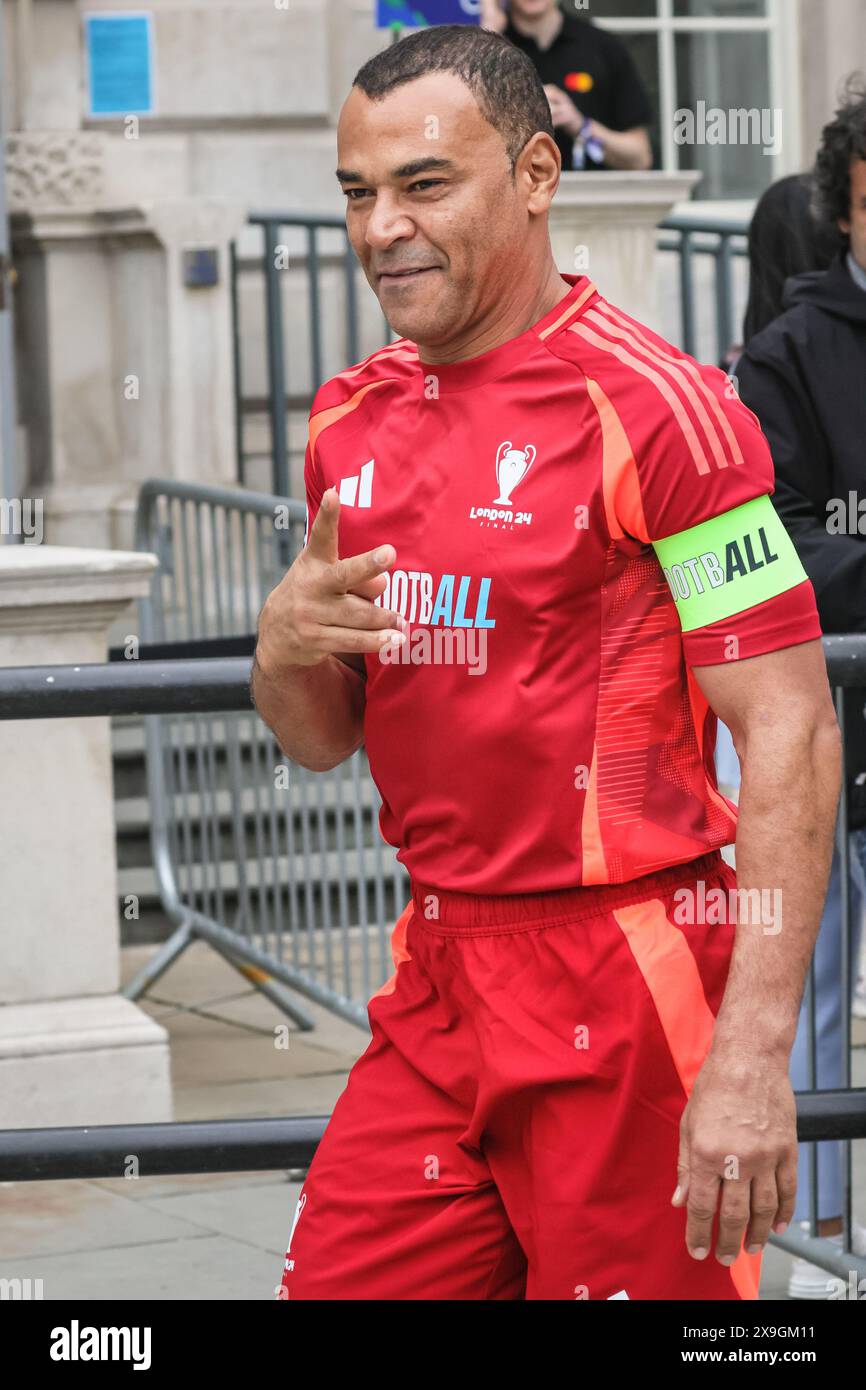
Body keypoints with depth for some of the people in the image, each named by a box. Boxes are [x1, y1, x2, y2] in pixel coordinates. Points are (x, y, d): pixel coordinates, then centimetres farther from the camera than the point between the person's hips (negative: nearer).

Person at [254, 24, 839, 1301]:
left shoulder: (656, 409, -11)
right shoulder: (352, 422, 11)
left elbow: (791, 734, -15)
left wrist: (753, 1056, -21)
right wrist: (287, 650, -6)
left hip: (626, 992, -6)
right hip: (437, 983, 7)